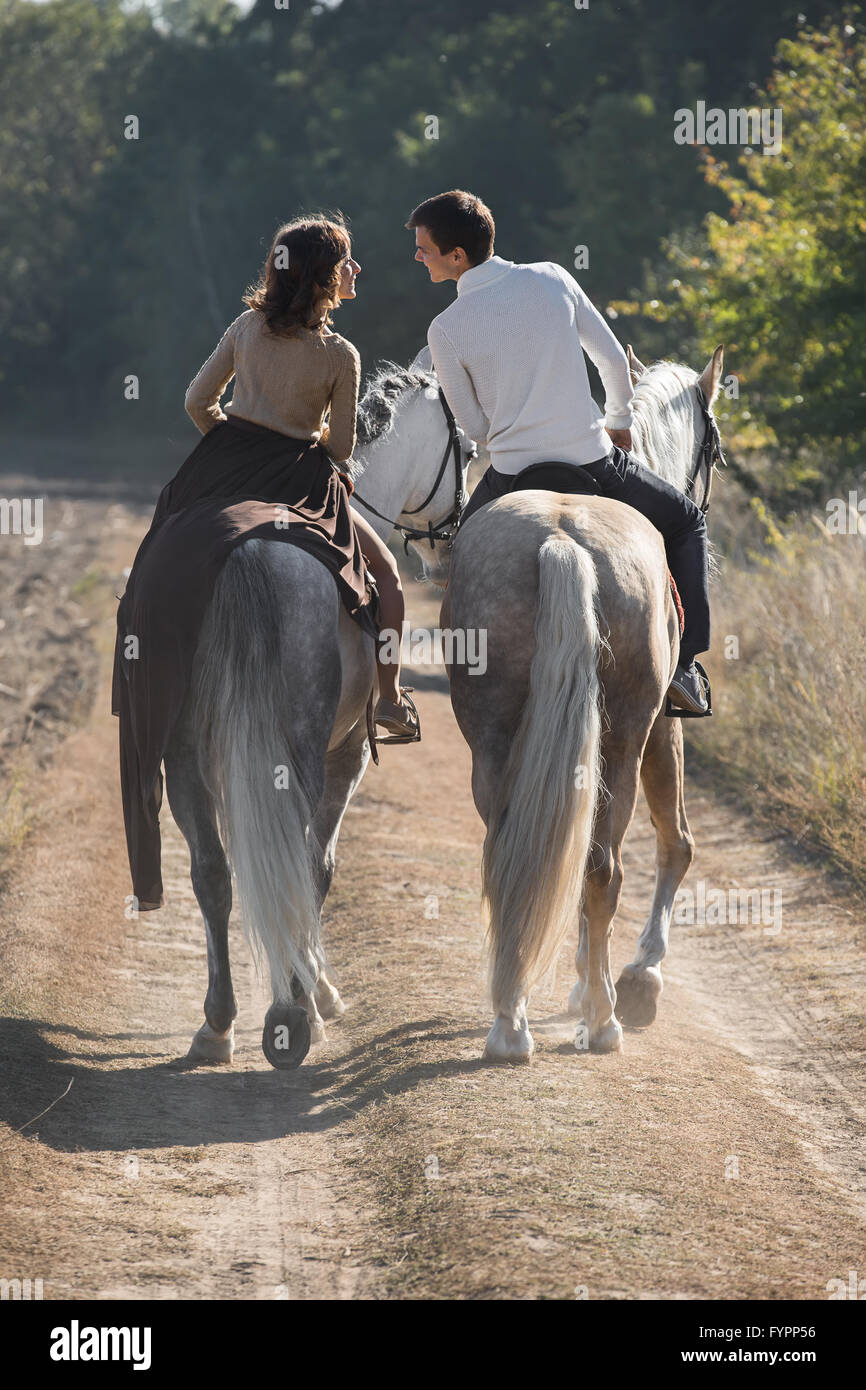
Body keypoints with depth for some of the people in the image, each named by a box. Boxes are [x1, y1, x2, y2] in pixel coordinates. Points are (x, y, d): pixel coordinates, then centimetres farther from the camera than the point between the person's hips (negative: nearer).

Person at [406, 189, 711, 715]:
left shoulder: (447, 330, -11)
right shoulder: (552, 279, -6)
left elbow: (474, 425, 1)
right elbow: (614, 361, 5)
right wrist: (619, 423, 23)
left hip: (513, 475, 0)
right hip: (595, 460, 1)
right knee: (686, 521, 24)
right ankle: (684, 662, 13)